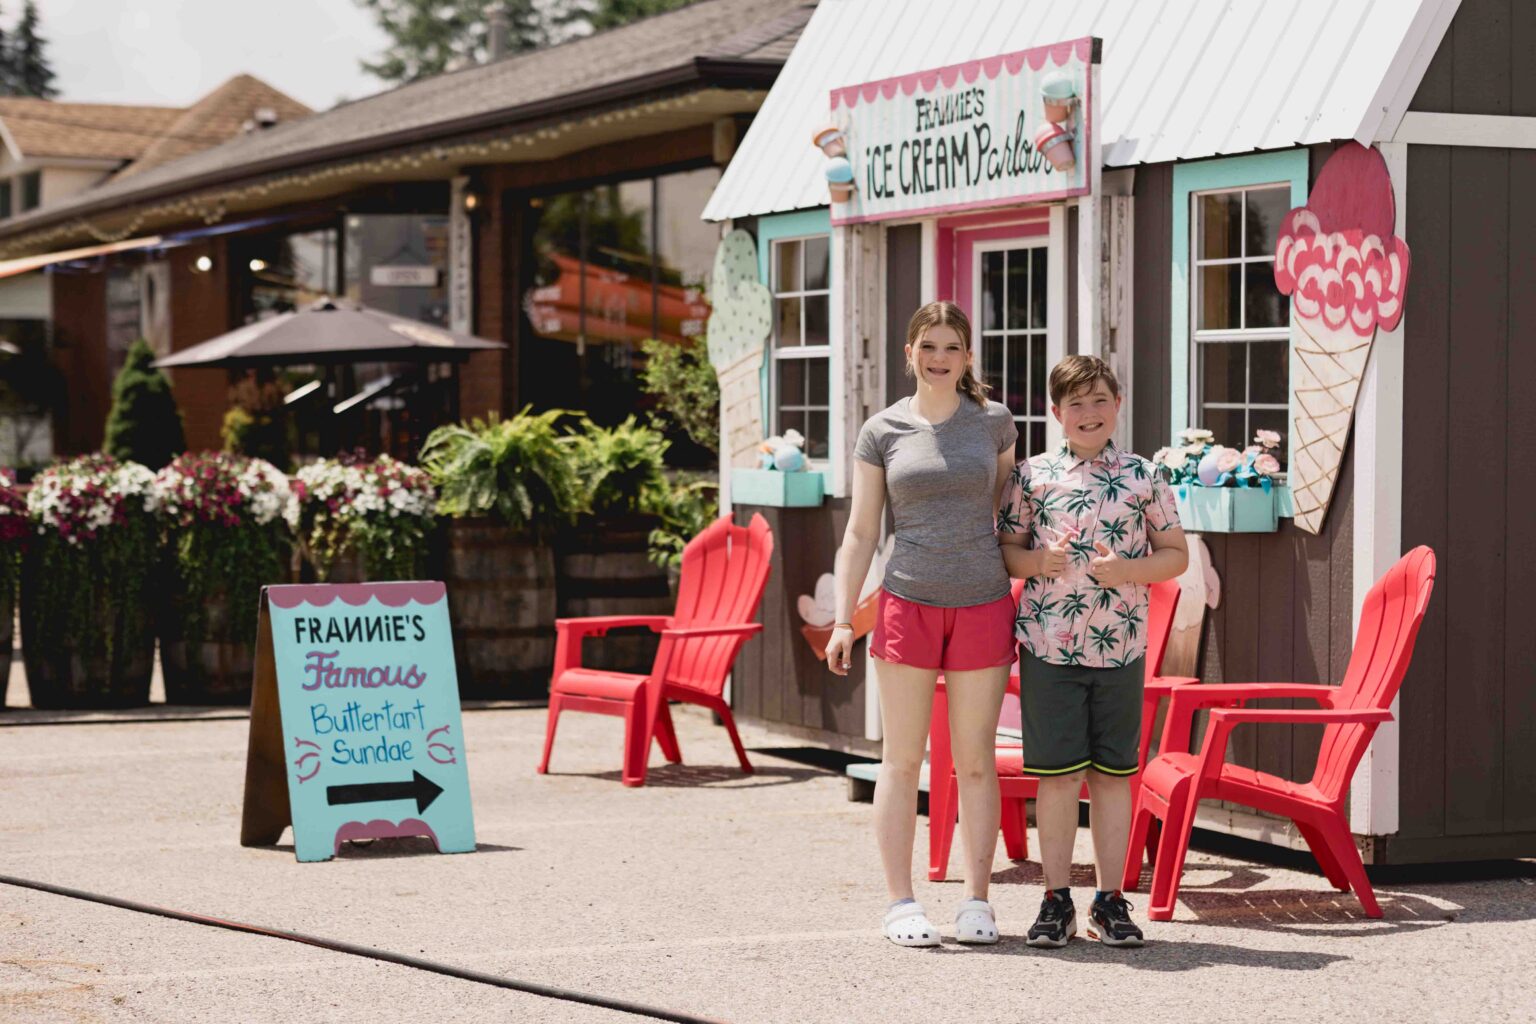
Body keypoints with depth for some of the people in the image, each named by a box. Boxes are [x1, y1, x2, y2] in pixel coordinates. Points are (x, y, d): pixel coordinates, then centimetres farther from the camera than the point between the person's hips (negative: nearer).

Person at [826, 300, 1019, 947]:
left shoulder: (994, 423, 6)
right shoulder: (883, 432, 3)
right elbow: (860, 534, 5)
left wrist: (1029, 589, 15)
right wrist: (843, 620, -2)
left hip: (983, 604, 1)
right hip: (908, 603, -1)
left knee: (975, 761, 4)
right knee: (903, 758, 1)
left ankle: (976, 901, 11)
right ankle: (901, 905, 5)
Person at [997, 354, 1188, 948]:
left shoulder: (1144, 477, 5)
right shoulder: (1031, 476, 3)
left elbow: (1176, 555, 8)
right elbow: (1003, 550, 8)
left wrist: (1127, 570, -10)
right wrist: (1038, 560, -13)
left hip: (1120, 648, 1)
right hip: (1049, 647, -1)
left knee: (1113, 774, 6)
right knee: (1058, 775, 1)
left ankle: (1109, 901, 14)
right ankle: (1056, 900, 11)